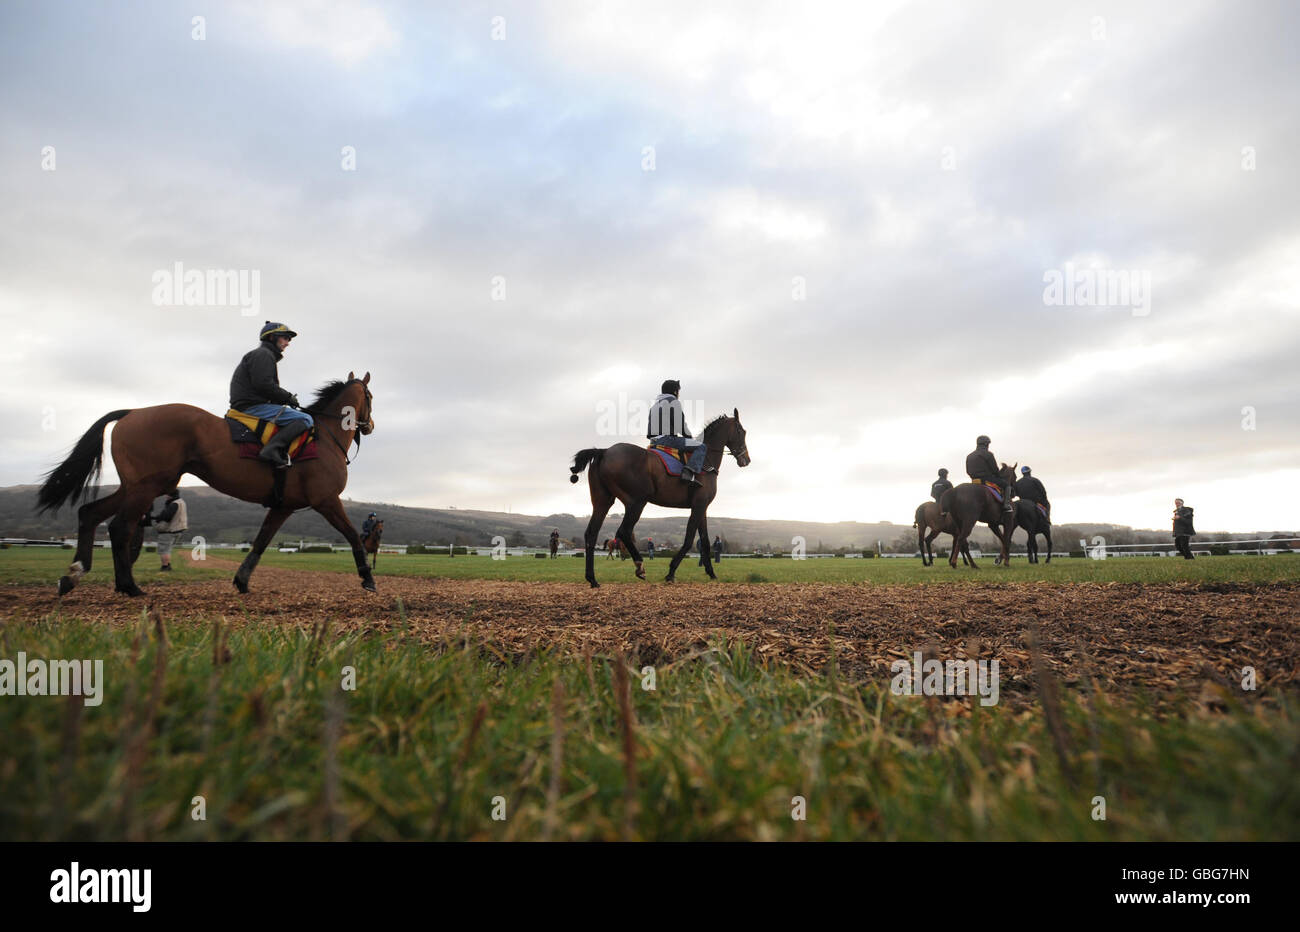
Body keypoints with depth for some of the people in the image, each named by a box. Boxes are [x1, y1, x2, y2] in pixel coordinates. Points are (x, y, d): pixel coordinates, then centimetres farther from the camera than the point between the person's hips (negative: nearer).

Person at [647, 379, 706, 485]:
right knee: (701, 447, -7)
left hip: (654, 441, 9)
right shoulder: (674, 402, -2)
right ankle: (688, 472, -26)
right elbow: (681, 425, -10)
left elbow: (649, 430, 20)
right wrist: (691, 438, 5)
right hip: (669, 439, -9)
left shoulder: (655, 404, 23)